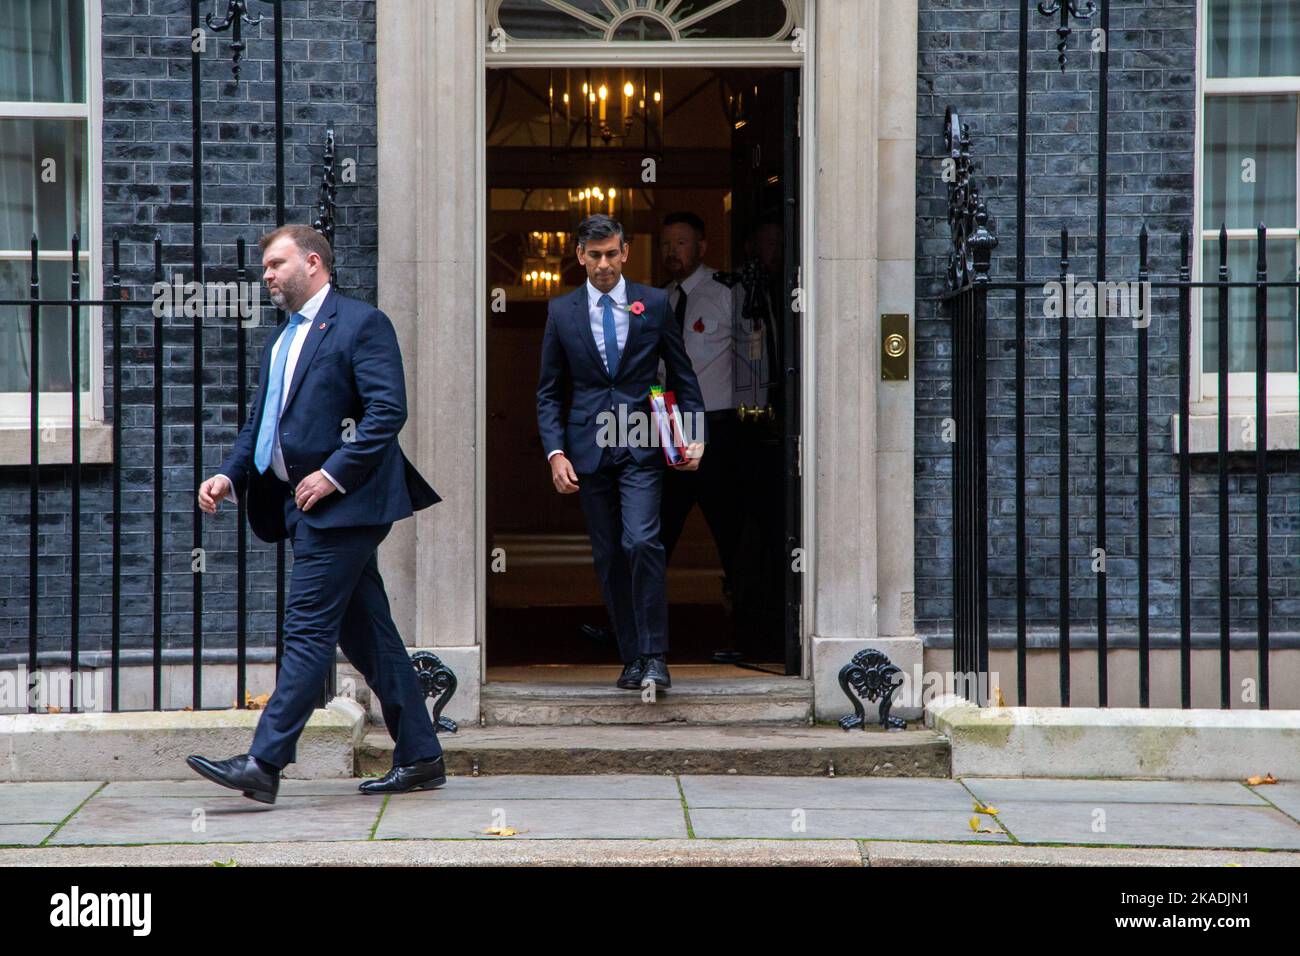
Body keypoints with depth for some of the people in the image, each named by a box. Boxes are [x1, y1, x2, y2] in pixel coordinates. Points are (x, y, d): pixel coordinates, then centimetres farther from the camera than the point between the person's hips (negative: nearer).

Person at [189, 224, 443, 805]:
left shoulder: (361, 324, -6)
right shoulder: (280, 341, 21)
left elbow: (388, 410, -16)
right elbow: (259, 424, 22)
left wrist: (334, 474, -20)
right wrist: (229, 476, 5)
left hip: (340, 502, -9)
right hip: (305, 506, 9)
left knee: (307, 630, -11)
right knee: (367, 634, 10)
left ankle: (263, 764, -14)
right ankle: (420, 759, 16)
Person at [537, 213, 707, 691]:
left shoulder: (654, 304, 5)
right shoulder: (562, 311, 7)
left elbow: (683, 375, 10)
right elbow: (548, 391, 8)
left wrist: (695, 435, 1)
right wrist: (555, 452, -3)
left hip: (641, 448, -2)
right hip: (589, 450, 2)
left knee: (642, 542, -18)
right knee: (608, 556, 4)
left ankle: (654, 657, -11)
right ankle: (631, 657, 13)